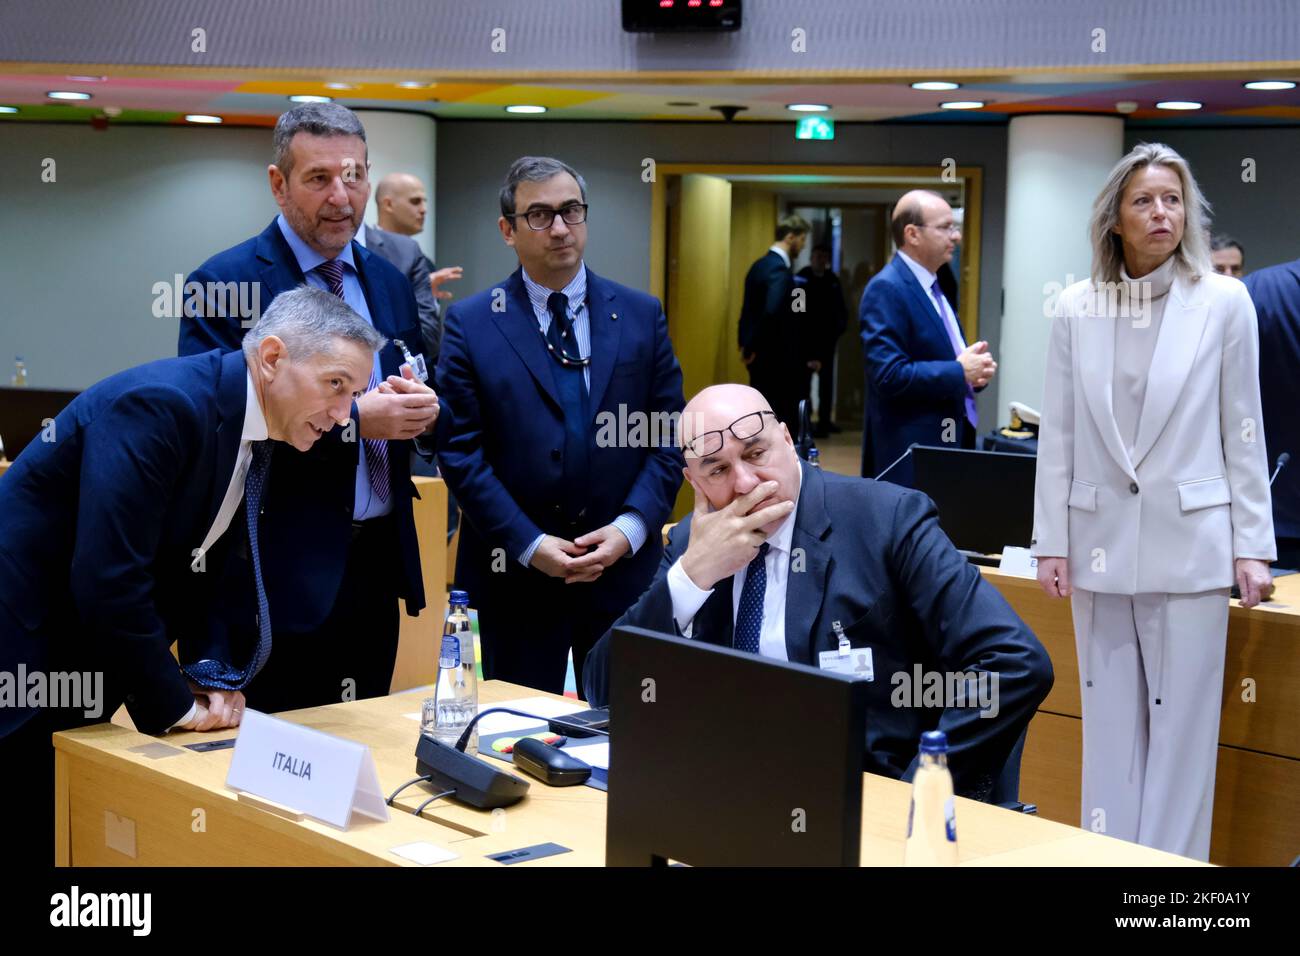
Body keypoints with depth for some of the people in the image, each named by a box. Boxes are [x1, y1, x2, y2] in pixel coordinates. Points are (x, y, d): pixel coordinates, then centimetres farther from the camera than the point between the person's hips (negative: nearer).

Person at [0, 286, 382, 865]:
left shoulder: (254, 435, 4)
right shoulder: (162, 404, -25)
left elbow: (203, 569, 10)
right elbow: (108, 578, -29)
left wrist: (212, 673, -7)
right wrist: (172, 705, -19)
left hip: (79, 675, 9)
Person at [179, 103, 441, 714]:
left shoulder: (388, 282, 12)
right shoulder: (224, 284, -7)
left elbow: (425, 424, 15)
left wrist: (422, 409, -9)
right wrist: (352, 418, -22)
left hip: (379, 565, 6)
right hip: (284, 572, -6)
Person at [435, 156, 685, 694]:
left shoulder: (641, 316, 7)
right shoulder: (471, 324, 1)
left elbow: (668, 436, 4)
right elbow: (460, 450, -4)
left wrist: (630, 527, -10)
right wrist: (528, 544, -12)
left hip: (623, 565, 2)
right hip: (514, 574, -1)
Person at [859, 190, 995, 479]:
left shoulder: (931, 285, 14)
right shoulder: (887, 289, -16)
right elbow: (890, 375, -24)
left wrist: (975, 370, 1)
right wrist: (960, 371, -17)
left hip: (946, 440, 9)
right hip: (910, 452, -9)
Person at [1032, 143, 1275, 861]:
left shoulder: (1224, 302, -2)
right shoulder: (1076, 309, 3)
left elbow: (1244, 432, 1)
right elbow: (1057, 437, 5)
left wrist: (1253, 546, -1)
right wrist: (1050, 543, 3)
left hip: (1188, 543, -2)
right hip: (1100, 541, 2)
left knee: (1181, 721, 3)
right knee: (1108, 721, 10)